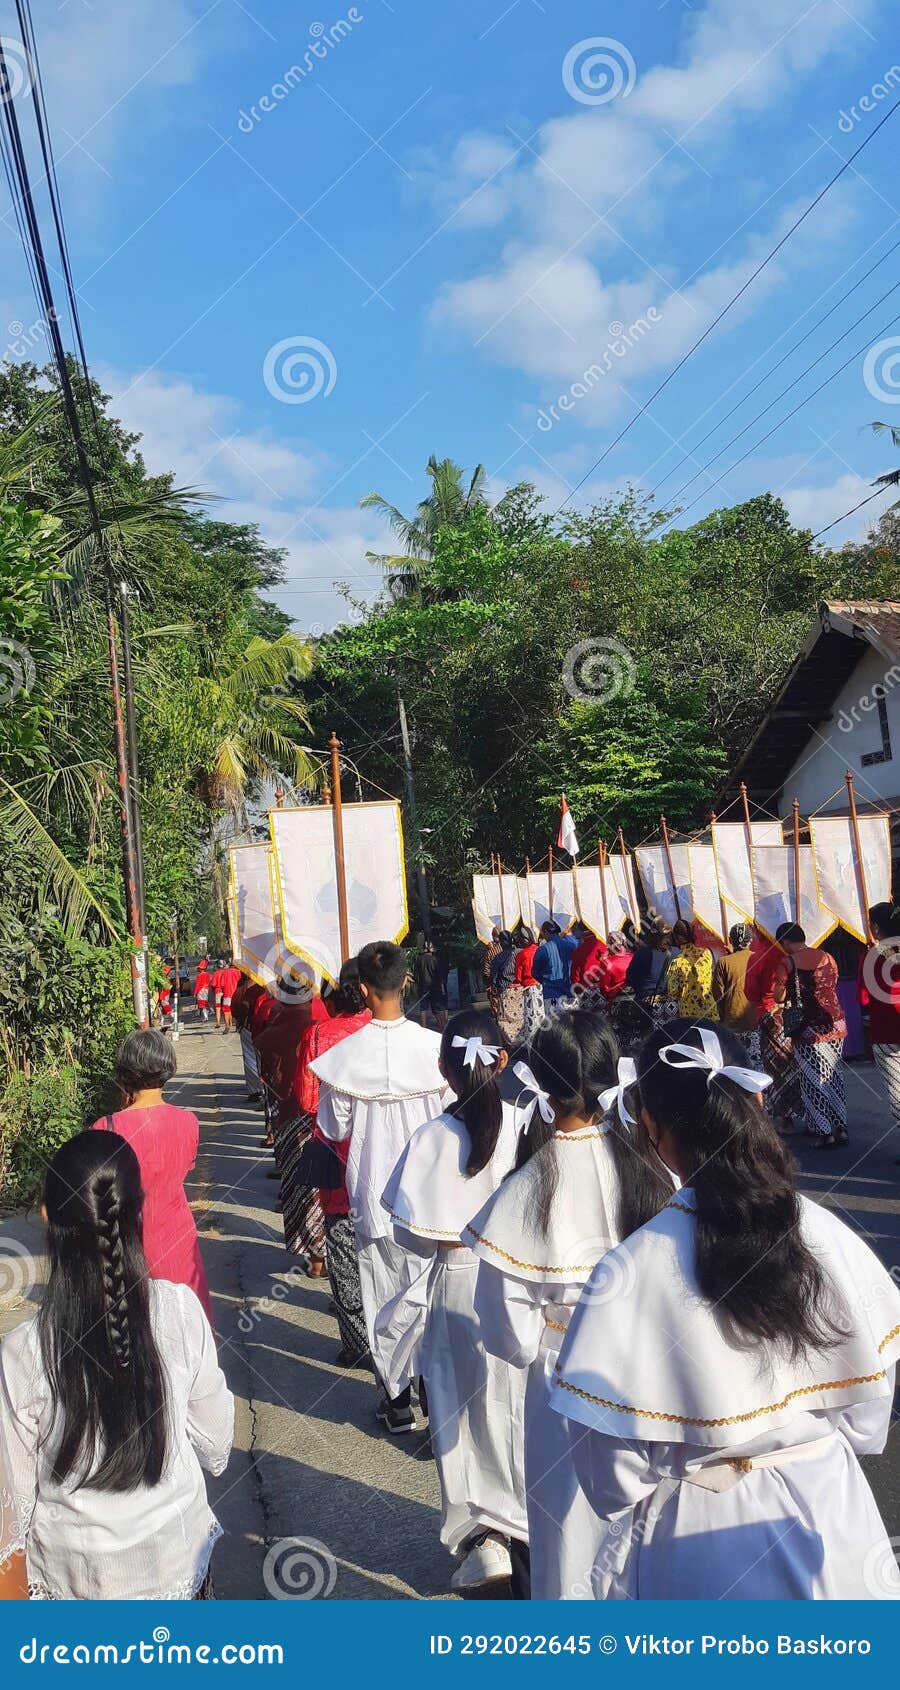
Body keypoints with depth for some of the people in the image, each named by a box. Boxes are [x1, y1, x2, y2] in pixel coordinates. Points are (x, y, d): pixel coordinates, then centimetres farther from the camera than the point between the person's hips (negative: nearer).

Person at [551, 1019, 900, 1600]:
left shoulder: (630, 1273, -25)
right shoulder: (826, 1235, -16)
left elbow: (614, 1475, -15)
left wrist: (631, 1507, 6)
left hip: (702, 1536, -3)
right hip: (830, 1516, 3)